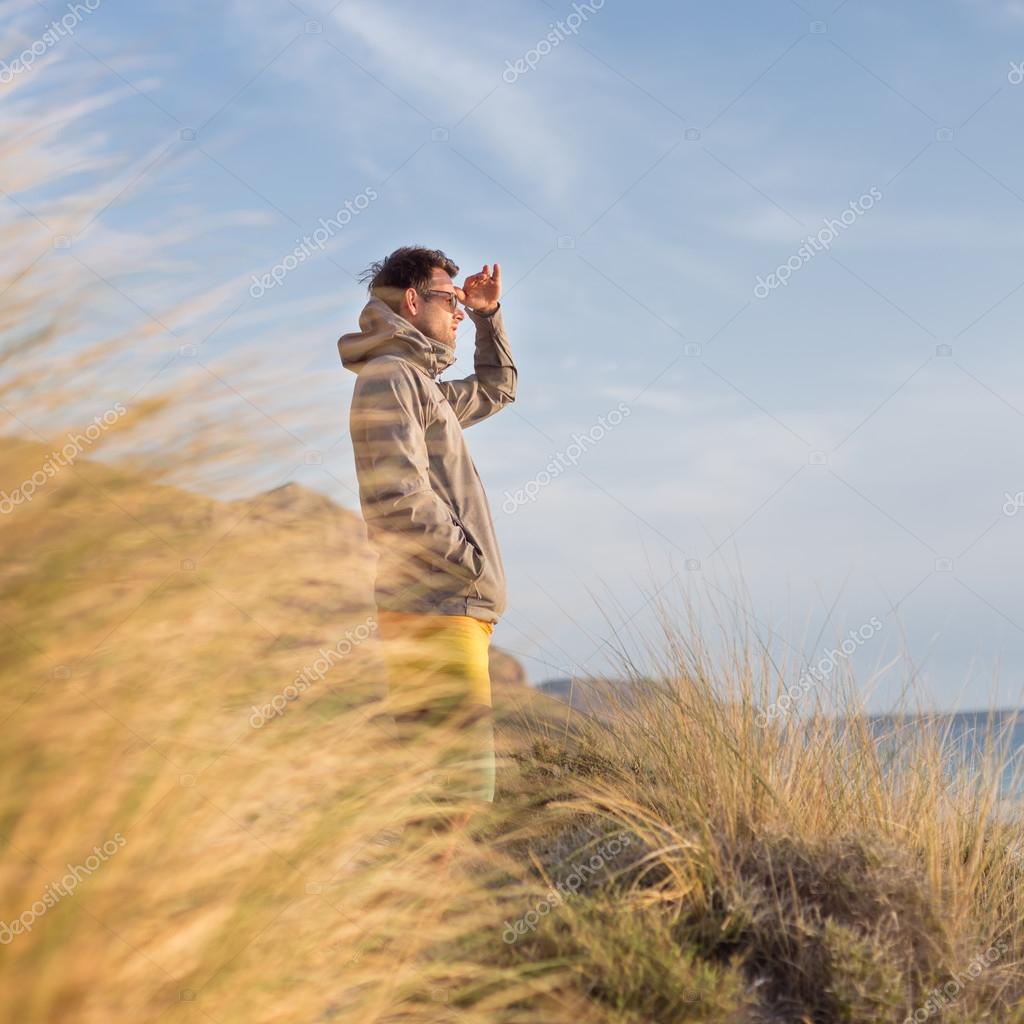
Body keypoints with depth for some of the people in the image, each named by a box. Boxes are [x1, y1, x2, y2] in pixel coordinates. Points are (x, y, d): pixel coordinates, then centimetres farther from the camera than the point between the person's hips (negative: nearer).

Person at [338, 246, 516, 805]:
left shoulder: (420, 383, 22)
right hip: (434, 612, -10)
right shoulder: (388, 376, -8)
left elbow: (497, 390, 41)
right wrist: (476, 565, -11)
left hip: (452, 608, 10)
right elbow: (397, 501, -19)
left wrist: (488, 316, 28)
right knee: (460, 780, -15)